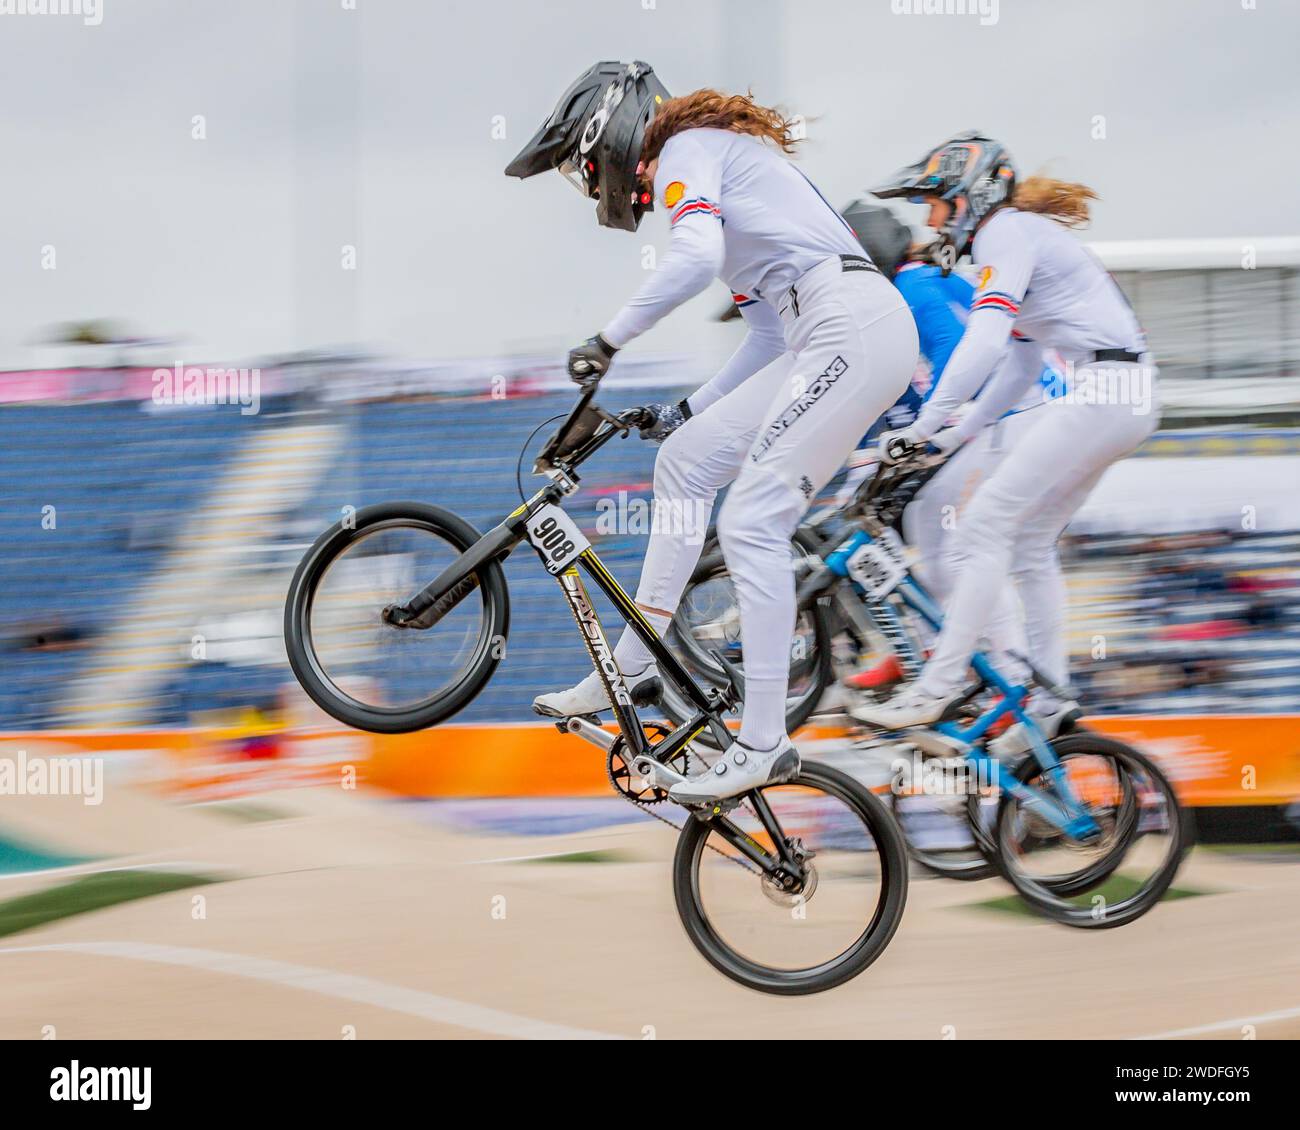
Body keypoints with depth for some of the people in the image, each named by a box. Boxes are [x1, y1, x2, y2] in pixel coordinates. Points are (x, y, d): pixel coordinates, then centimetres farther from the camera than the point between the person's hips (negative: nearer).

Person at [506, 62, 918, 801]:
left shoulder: (688, 149, 0)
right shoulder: (724, 158, 29)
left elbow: (696, 259, -21)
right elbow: (772, 329, 27)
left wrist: (608, 340, -15)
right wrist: (692, 410, 25)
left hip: (854, 328, -10)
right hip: (839, 334, 10)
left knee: (752, 522, -13)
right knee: (685, 459, 14)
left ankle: (764, 743, -14)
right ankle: (633, 669, 17)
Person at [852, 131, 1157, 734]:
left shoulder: (1007, 233, -8)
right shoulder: (1020, 235, 23)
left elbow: (984, 342, -22)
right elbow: (1021, 365, 25)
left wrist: (923, 426, -23)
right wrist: (955, 436, 21)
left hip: (1101, 392, -10)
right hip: (1123, 396, 10)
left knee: (985, 527, -10)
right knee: (1029, 542, 13)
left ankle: (936, 691, -12)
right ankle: (1047, 702, 14)